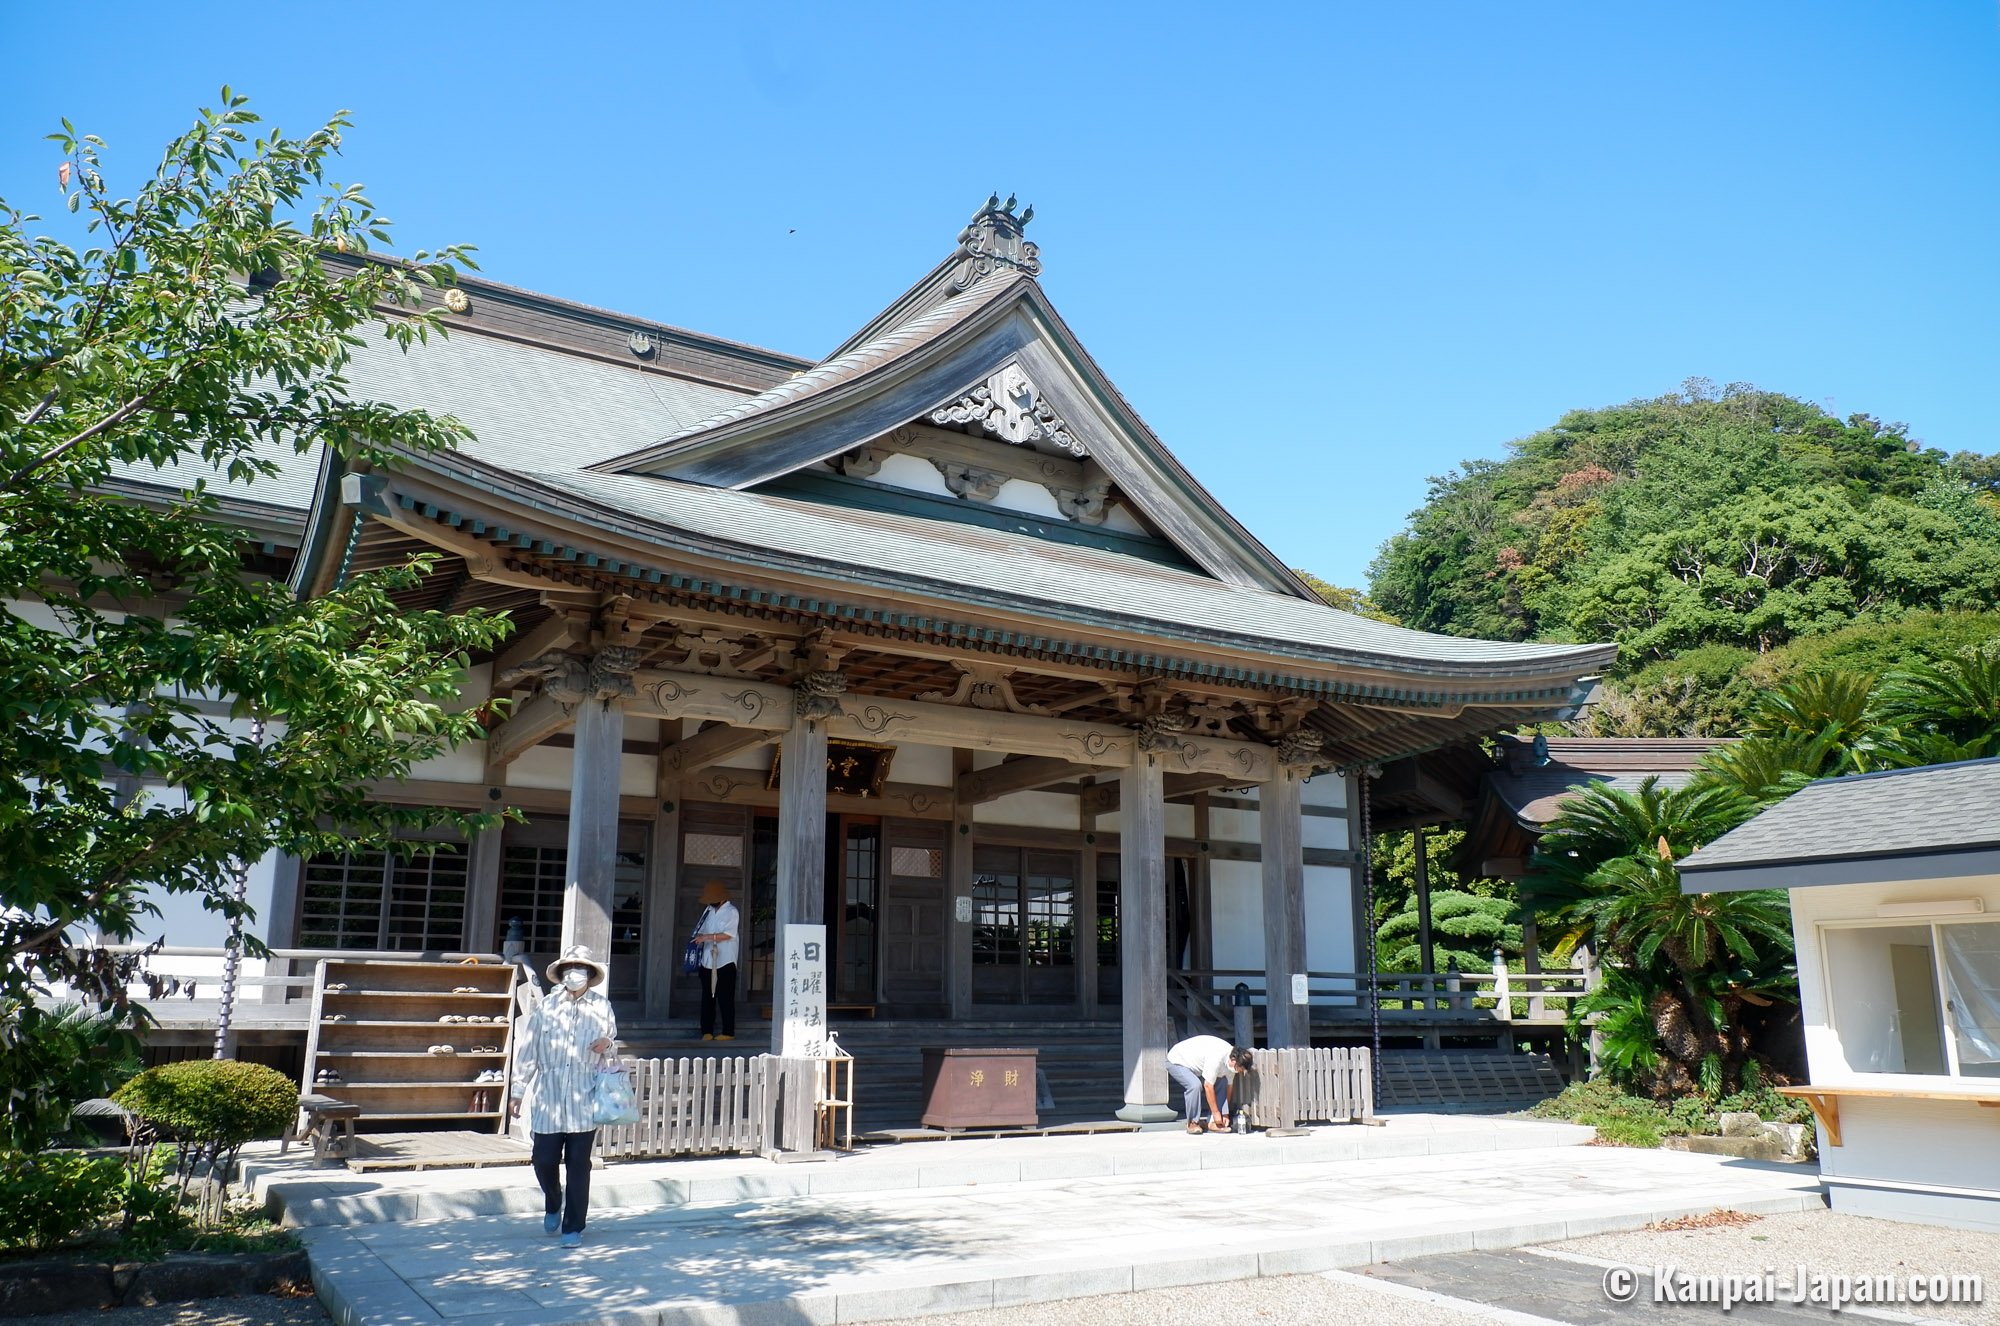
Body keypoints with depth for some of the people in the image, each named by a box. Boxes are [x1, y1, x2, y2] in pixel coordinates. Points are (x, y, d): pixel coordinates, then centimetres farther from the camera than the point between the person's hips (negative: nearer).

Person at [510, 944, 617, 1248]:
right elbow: (527, 1051, 6)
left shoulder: (602, 1007, 3)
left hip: (584, 1101, 0)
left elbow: (613, 1039, 15)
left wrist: (607, 1044, -9)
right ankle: (553, 1205, 34)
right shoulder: (544, 1007, 2)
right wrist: (516, 1092, 6)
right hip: (547, 1098, 0)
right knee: (544, 1160, 3)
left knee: (578, 1166, 2)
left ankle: (573, 1227, 15)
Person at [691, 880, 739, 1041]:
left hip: (725, 962, -6)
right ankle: (707, 1031, 15)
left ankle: (728, 1032, 3)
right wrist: (698, 937, -2)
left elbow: (728, 935, -17)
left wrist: (706, 937, -19)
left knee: (725, 998, -2)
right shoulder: (709, 910, 13)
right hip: (708, 961, 6)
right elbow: (702, 930, 20)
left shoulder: (731, 912, -7)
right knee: (707, 997, 9)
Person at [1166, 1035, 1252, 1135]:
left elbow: (1228, 1087, -1)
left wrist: (1225, 1114, 0)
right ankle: (1192, 1123, -14)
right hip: (1176, 1062, -8)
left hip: (1196, 1064, 8)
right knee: (1195, 1085, -32)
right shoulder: (1216, 1058, -37)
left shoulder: (1231, 1060, -11)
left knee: (1222, 1083, -7)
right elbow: (1208, 1086, -31)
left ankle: (1213, 1123, -5)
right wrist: (1216, 1113, -23)